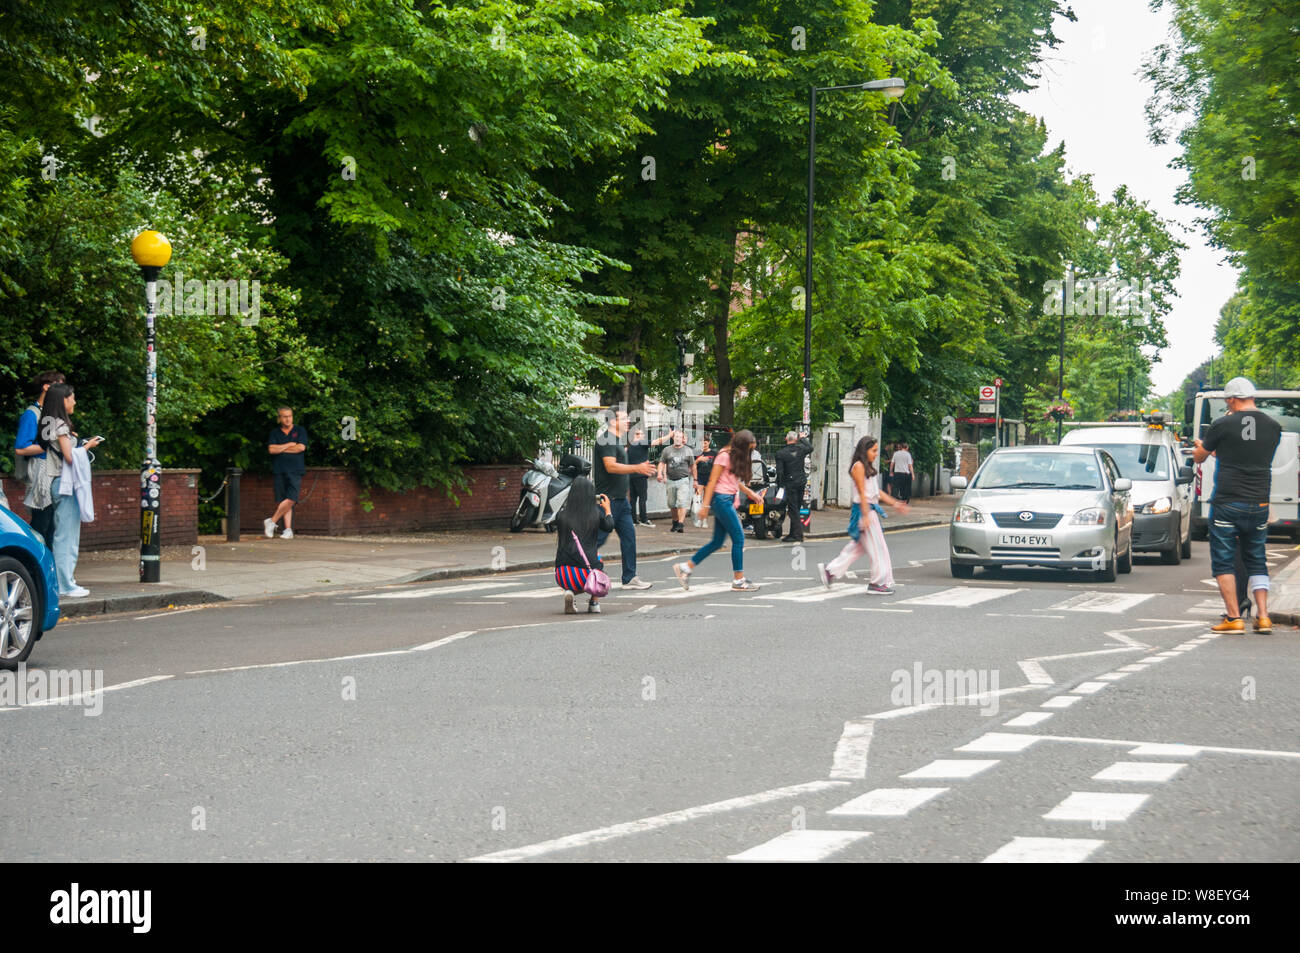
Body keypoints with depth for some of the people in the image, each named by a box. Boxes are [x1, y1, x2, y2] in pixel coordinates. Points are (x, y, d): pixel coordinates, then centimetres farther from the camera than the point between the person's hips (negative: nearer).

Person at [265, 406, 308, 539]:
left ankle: (271, 522, -6)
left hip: (295, 470, -2)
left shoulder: (300, 431, 10)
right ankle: (288, 530, -1)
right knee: (281, 501, -2)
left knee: (291, 499, -17)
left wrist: (281, 449, 0)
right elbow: (272, 449, -1)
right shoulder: (274, 433, 14)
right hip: (280, 470, 2)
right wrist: (289, 445, -2)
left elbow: (301, 448, -5)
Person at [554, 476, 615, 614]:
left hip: (562, 576, 1)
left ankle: (569, 592, 6)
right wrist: (607, 509, 40)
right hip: (586, 573, -1)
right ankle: (594, 602, 22)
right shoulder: (596, 513, -1)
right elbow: (608, 527, 21)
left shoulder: (561, 514, 2)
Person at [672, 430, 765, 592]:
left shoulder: (736, 458, 16)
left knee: (717, 542, 9)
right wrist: (705, 505, -16)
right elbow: (712, 481, -13)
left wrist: (751, 493, 16)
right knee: (739, 538, -7)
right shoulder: (724, 456, -11)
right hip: (722, 499, -10)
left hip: (728, 501, 10)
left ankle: (685, 567, 13)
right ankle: (739, 580, -3)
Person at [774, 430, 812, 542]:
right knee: (796, 509, 12)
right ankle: (793, 534, 19)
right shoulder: (800, 449, -1)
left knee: (793, 510, -3)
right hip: (801, 482, 5)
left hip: (790, 484, -5)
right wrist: (803, 438, 34)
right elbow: (810, 448, 23)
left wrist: (780, 485, -3)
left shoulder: (780, 453, -11)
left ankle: (798, 535, -7)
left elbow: (779, 471, -11)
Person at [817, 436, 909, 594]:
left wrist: (895, 503, 18)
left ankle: (830, 570, 17)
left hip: (870, 510, 10)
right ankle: (879, 582, 2)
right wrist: (866, 516, -21)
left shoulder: (868, 467, 17)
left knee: (859, 546, 13)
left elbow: (877, 491, 21)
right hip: (863, 510, -10)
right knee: (877, 547, -5)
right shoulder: (859, 466, -12)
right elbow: (862, 493, -17)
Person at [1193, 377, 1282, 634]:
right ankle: (1263, 616, 6)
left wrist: (1201, 447, 33)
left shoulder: (1223, 425, -8)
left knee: (1223, 561, 4)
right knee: (1257, 561, 15)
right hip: (1259, 504, 4)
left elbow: (1199, 457, 6)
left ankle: (1234, 618, -1)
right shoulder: (1273, 427, 4)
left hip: (1227, 504, -4)